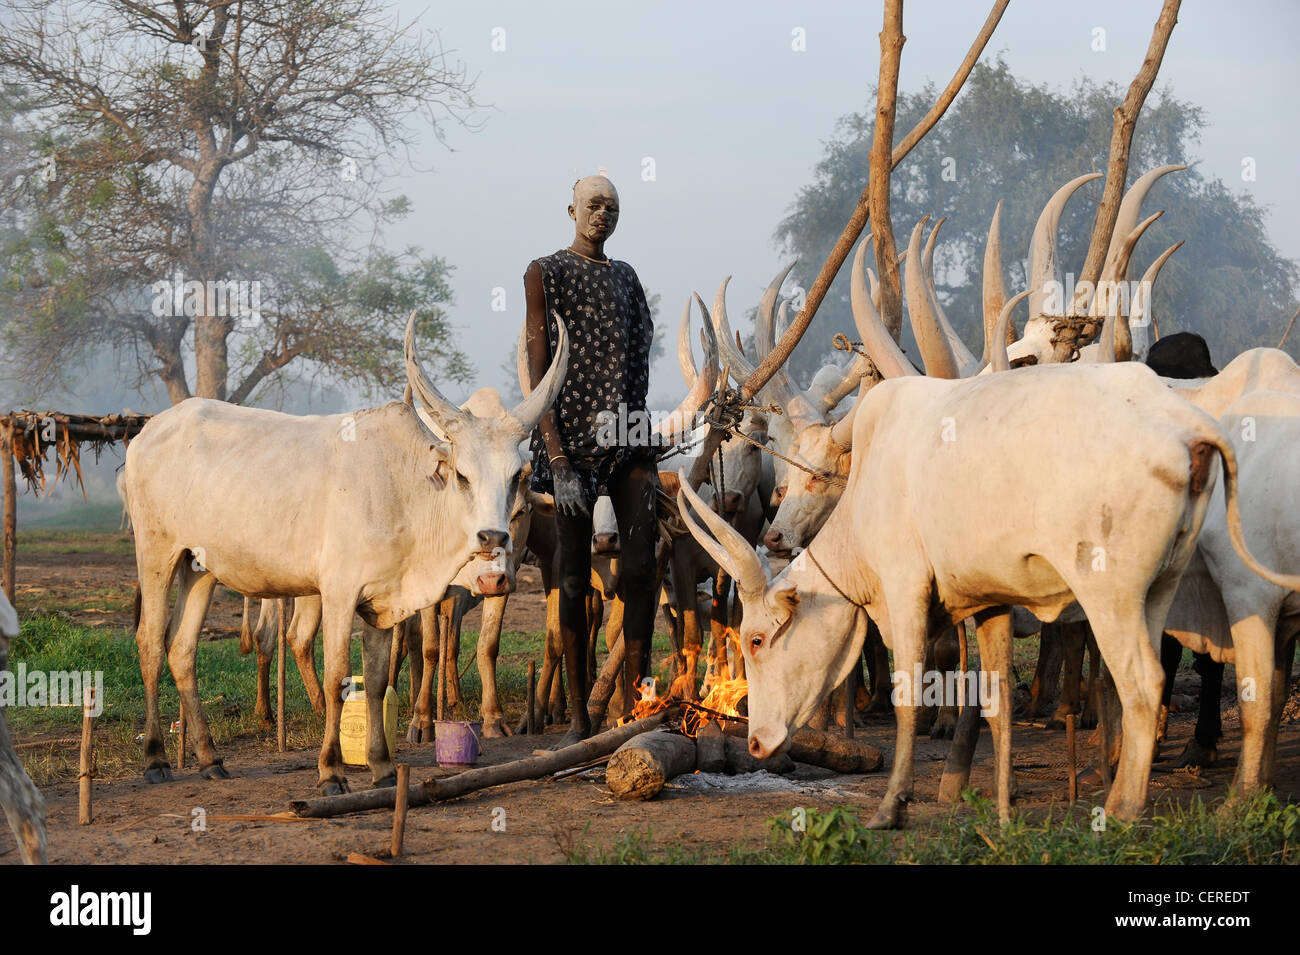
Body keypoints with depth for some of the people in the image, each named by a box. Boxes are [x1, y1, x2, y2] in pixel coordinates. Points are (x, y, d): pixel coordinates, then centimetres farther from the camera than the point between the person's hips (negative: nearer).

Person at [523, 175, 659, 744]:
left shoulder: (625, 277, 19)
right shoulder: (546, 272, 2)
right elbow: (537, 371, -5)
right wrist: (557, 459, -14)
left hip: (630, 437, 4)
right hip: (572, 438, -4)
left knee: (640, 568, -7)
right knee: (574, 577, -2)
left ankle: (634, 711, -2)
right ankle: (578, 719, 3)